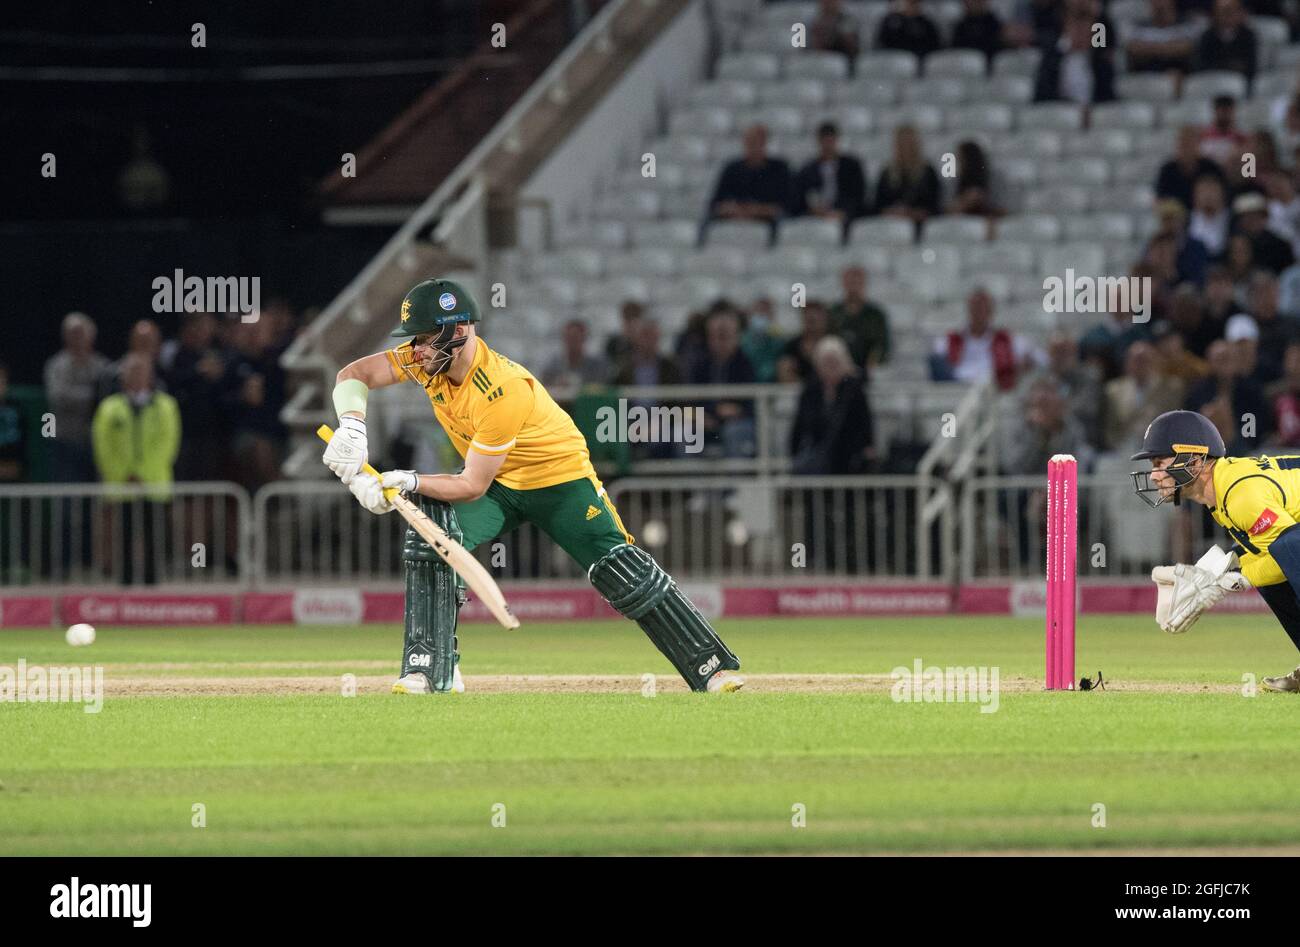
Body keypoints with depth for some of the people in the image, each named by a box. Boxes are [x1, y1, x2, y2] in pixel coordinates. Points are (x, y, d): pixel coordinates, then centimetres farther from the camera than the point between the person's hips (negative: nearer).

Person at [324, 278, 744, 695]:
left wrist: (410, 481, -42)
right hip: (497, 484, 6)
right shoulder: (431, 357, -16)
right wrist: (351, 425, -30)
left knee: (625, 578, -14)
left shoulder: (504, 391, -35)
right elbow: (355, 374, -11)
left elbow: (472, 486, -31)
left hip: (560, 477, -6)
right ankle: (430, 671, -19)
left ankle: (714, 667, -3)